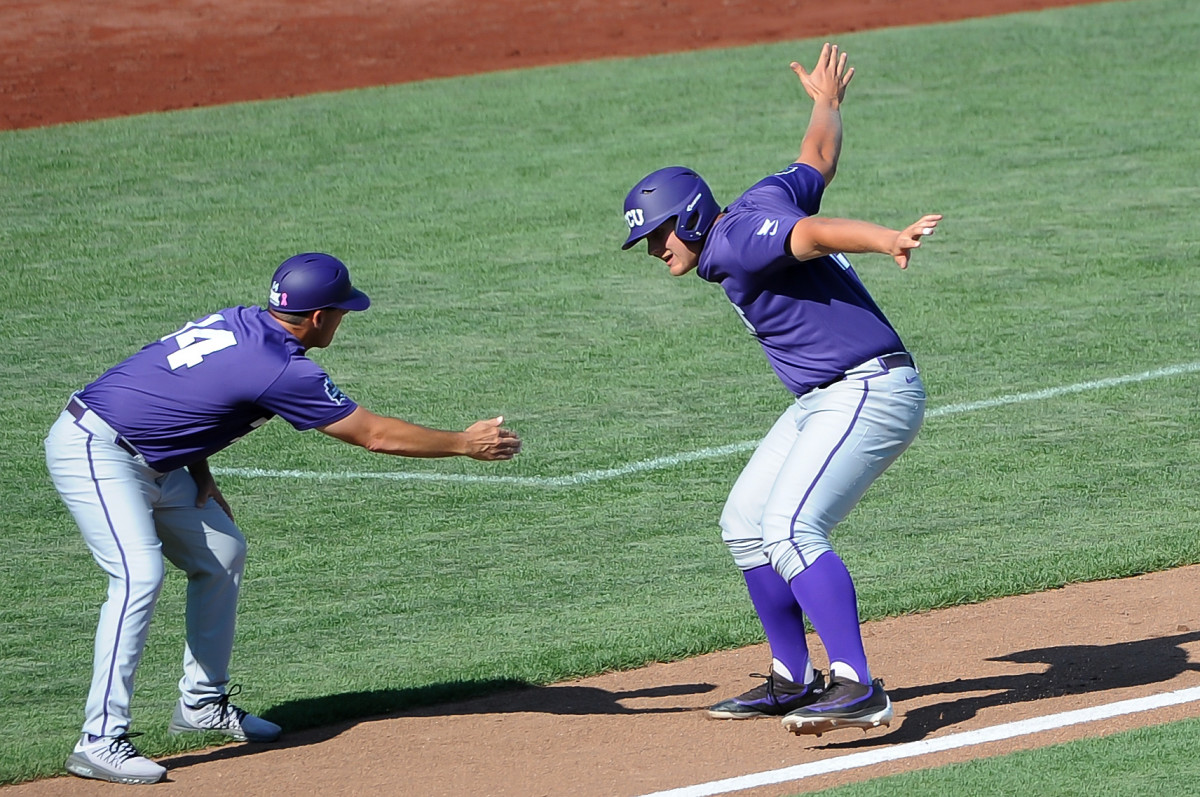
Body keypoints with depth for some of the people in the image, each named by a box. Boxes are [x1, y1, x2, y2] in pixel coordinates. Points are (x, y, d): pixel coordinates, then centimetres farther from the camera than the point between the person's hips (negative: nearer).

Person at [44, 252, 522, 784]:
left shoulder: (240, 323, 4)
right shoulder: (280, 370, -22)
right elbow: (375, 435, -14)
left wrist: (200, 475, 7)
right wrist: (465, 445, -4)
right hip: (93, 453, -10)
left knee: (221, 552, 16)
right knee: (140, 575, -24)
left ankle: (201, 701, 24)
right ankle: (100, 742, -26)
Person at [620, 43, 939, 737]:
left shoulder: (738, 238, -17)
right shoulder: (765, 197, 10)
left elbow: (814, 232, -36)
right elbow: (819, 158, 28)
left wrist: (890, 241, -54)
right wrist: (827, 102, 48)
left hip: (870, 391, -12)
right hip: (824, 400, 12)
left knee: (791, 530, -26)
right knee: (745, 525, 16)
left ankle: (860, 688, -31)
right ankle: (795, 680, 23)